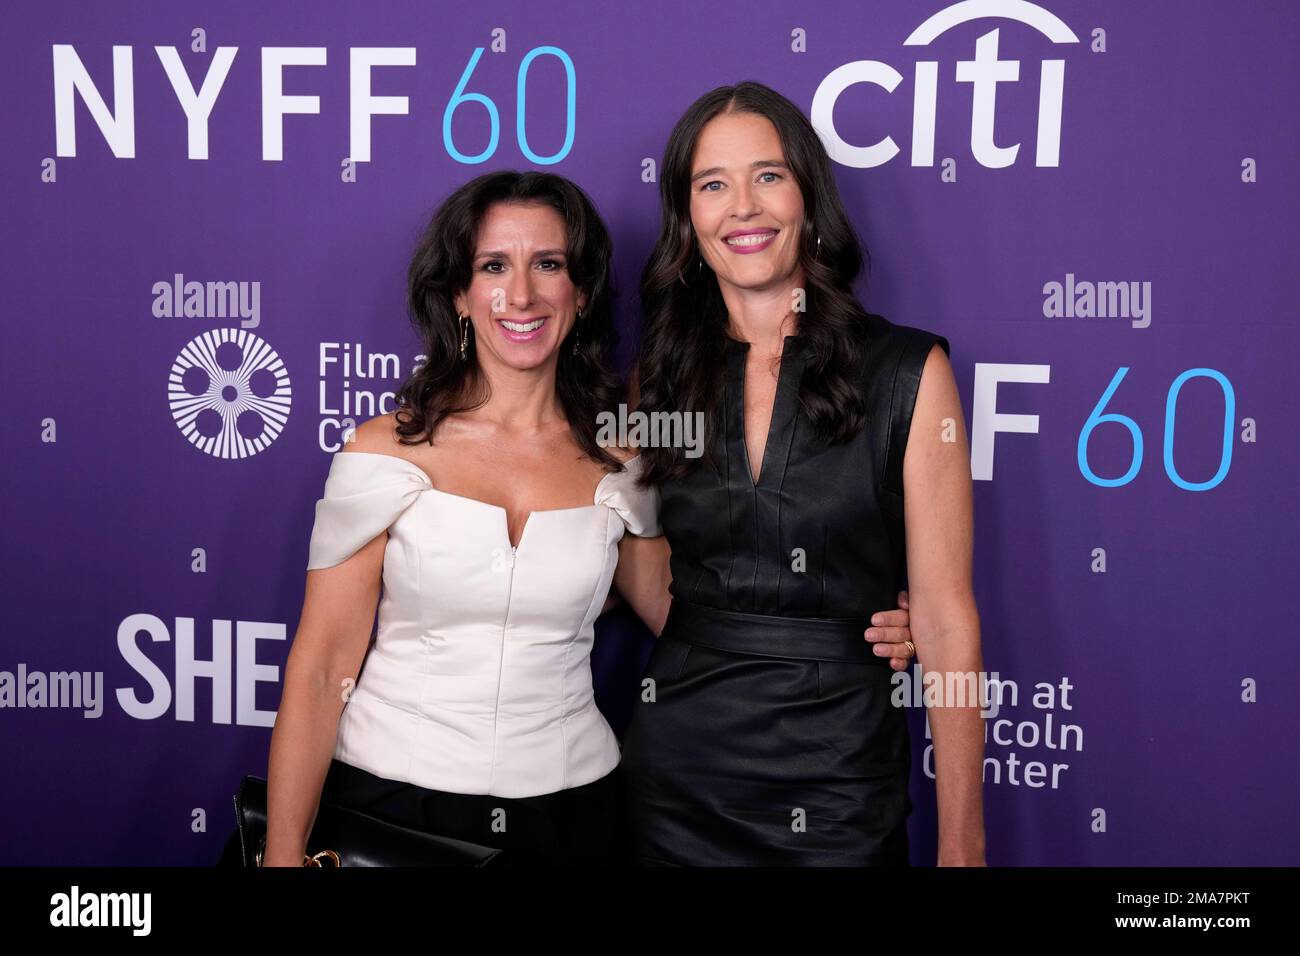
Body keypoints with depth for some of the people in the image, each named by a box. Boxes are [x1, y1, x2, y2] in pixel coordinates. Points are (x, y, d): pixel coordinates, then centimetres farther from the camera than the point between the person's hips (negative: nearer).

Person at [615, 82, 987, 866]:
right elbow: (646, 581, 10)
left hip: (840, 779, -2)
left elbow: (944, 619, -9)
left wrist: (961, 840, -11)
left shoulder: (908, 371, -7)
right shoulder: (662, 376, 3)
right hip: (675, 773, 3)